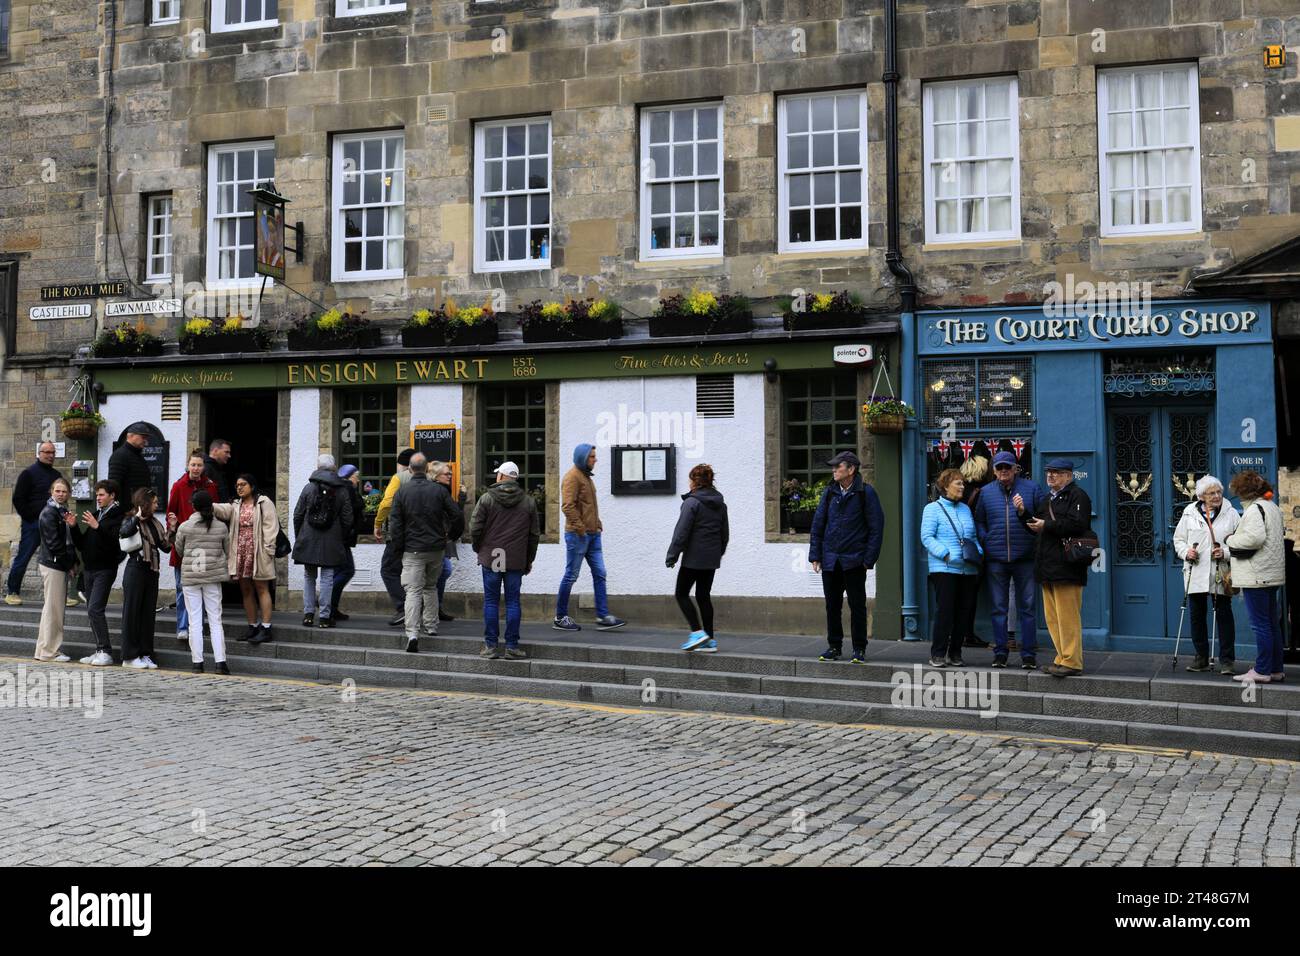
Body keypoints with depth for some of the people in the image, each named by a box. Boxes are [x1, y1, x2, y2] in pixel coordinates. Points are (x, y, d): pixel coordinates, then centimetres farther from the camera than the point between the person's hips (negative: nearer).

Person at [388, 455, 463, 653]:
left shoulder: (402, 491, -5)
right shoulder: (439, 490, -2)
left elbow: (395, 523, -6)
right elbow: (457, 516, 0)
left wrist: (399, 546, 4)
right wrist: (451, 535, 17)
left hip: (412, 550, -2)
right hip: (436, 548, 2)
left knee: (413, 591, -4)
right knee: (431, 587, 21)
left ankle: (412, 634, -17)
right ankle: (431, 627, 25)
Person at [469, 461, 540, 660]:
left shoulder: (486, 498, -4)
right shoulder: (528, 501, 4)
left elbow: (475, 528, -4)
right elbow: (535, 534, 8)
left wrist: (478, 550, 13)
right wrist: (529, 560, 17)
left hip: (490, 559, -1)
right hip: (516, 561, 1)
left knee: (491, 601, 5)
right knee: (513, 602, 5)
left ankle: (490, 646, 7)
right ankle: (512, 646, 5)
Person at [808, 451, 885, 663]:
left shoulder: (866, 493, -5)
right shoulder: (830, 492, 8)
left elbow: (876, 528, -6)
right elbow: (817, 525, 11)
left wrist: (869, 558, -10)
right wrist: (815, 555, 5)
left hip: (854, 561, -4)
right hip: (830, 560, 4)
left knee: (857, 606, 2)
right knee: (832, 605, 10)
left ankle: (859, 650, 11)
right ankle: (834, 647, 21)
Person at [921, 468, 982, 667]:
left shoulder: (965, 509, 18)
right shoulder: (933, 509, -1)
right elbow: (927, 537, -8)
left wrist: (979, 552, 4)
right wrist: (946, 554, -18)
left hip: (968, 569, 6)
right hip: (944, 568, -6)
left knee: (965, 612, 6)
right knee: (945, 610, -9)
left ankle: (955, 653, 16)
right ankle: (937, 654, 0)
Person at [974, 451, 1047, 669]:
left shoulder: (1031, 488, 1)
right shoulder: (986, 492, 8)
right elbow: (978, 520, 17)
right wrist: (985, 542, 5)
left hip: (1024, 558, -2)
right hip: (995, 559, 2)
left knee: (1027, 608, 2)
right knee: (998, 608, 7)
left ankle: (1028, 654, 8)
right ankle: (1000, 652, 16)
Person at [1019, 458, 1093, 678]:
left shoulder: (1077, 496, -6)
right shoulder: (1047, 499, 23)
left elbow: (1077, 525, -19)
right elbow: (1036, 525, 26)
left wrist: (1047, 525, -14)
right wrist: (1023, 512, 10)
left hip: (1066, 567, -9)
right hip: (1047, 567, 9)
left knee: (1067, 617, -8)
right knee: (1052, 617, 11)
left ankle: (1072, 662, -5)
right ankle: (1063, 658, 18)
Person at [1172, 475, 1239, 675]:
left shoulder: (1231, 514, 2)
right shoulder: (1190, 513, 6)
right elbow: (1178, 539, 12)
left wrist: (1226, 553, -15)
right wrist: (1186, 552, -7)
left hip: (1220, 575, -2)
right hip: (1195, 574, 2)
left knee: (1224, 615, -1)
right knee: (1197, 615, 8)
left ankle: (1227, 660, 6)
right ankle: (1201, 658, 19)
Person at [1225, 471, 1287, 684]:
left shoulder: (1254, 509, -14)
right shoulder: (1273, 507, 16)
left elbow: (1255, 537, -27)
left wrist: (1231, 539, -10)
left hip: (1256, 576, -10)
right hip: (1271, 574, 10)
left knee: (1261, 624, -6)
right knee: (1272, 623, 13)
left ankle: (1262, 671, -2)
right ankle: (1276, 670, 19)